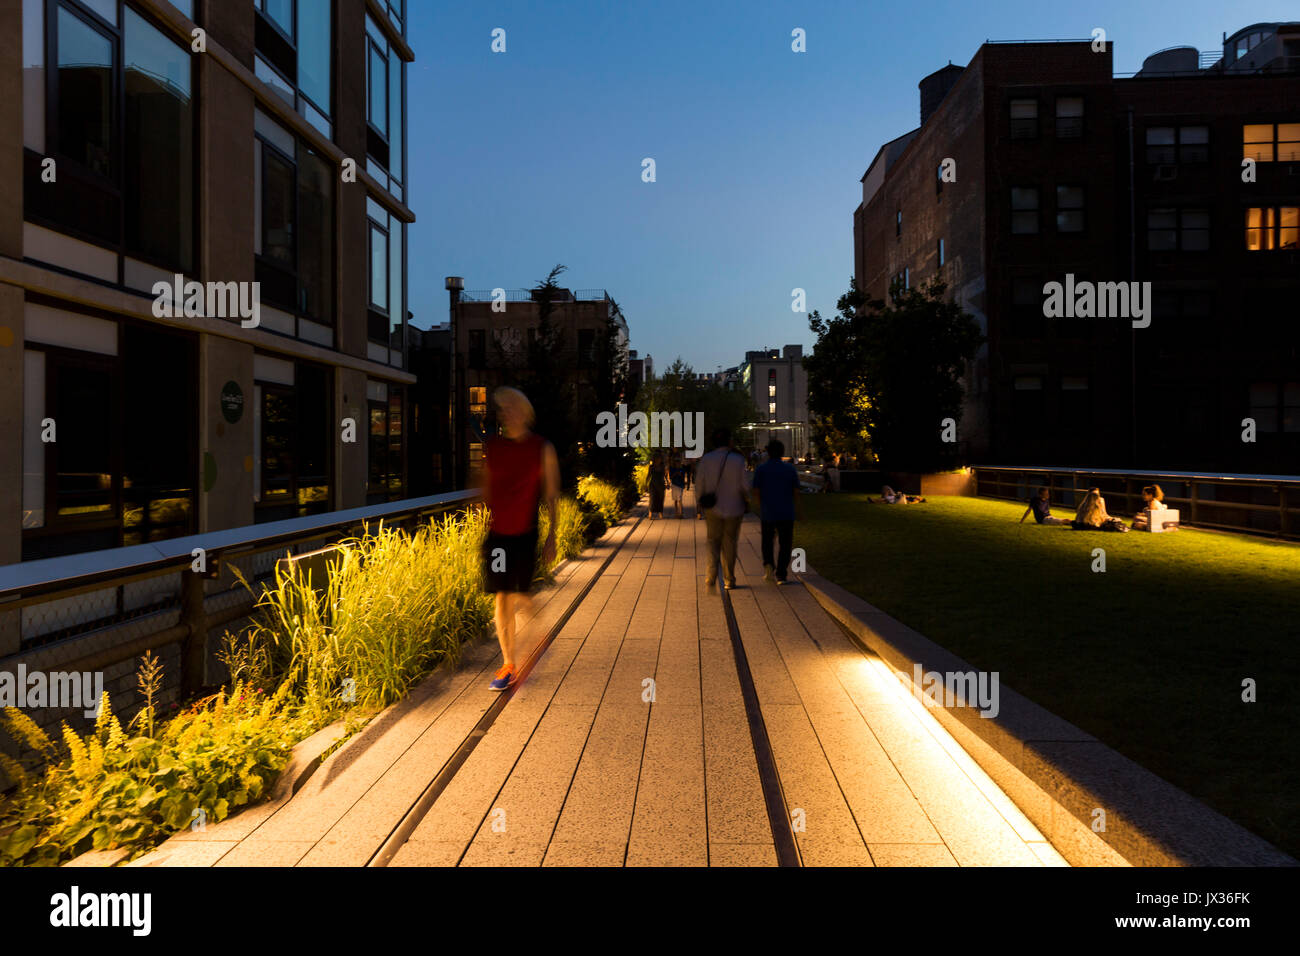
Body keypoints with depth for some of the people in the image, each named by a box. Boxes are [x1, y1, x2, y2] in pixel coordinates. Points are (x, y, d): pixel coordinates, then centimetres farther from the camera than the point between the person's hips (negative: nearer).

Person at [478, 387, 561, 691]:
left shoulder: (542, 449, -2)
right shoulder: (491, 447, 7)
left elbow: (552, 496, -1)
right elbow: (485, 491, 13)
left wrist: (552, 537, -5)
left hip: (525, 535, -3)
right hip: (496, 534, 3)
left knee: (520, 597, 0)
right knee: (502, 599, 5)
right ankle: (508, 666, 15)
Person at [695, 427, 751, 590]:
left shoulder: (706, 460, -5)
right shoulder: (738, 460, -9)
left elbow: (699, 485, -2)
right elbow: (746, 486, -5)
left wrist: (701, 502, 13)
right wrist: (744, 498, 16)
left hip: (713, 509, 1)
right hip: (734, 509, -1)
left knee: (713, 542, 12)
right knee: (730, 545, 12)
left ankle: (711, 575, -7)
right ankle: (729, 580, 18)